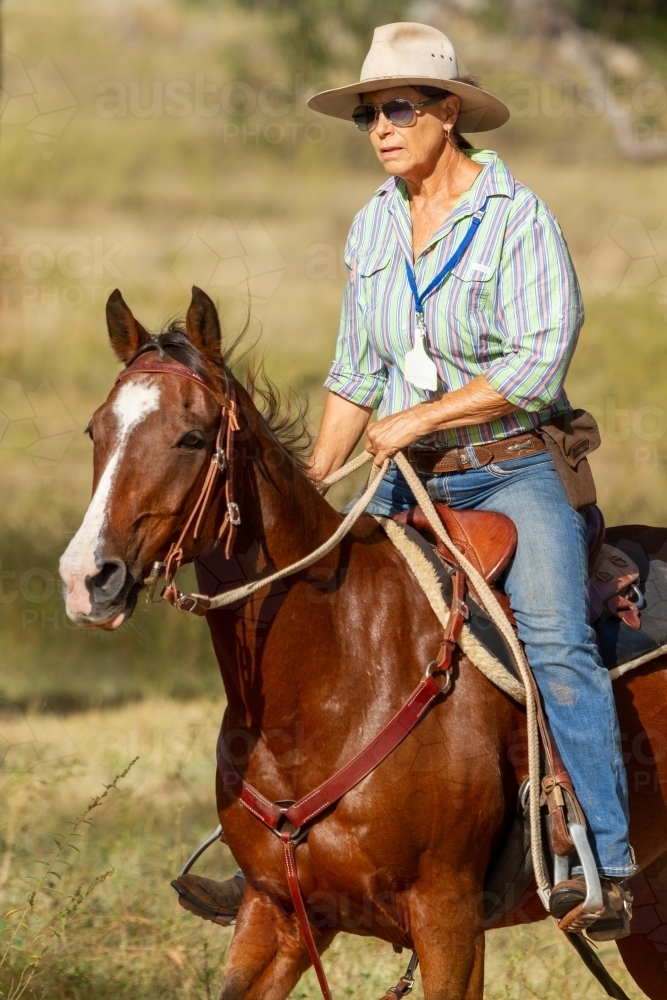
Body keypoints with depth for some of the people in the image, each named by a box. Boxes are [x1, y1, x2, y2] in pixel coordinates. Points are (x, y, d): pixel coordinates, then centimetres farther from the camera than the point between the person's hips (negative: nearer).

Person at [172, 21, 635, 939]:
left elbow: (538, 368, -16)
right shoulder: (373, 227, 9)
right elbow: (356, 375, 17)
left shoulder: (518, 218, -9)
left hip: (511, 469, -6)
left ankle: (608, 869, -26)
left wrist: (419, 418, -17)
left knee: (556, 645, -24)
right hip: (407, 483, 6)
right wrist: (311, 486, 9)